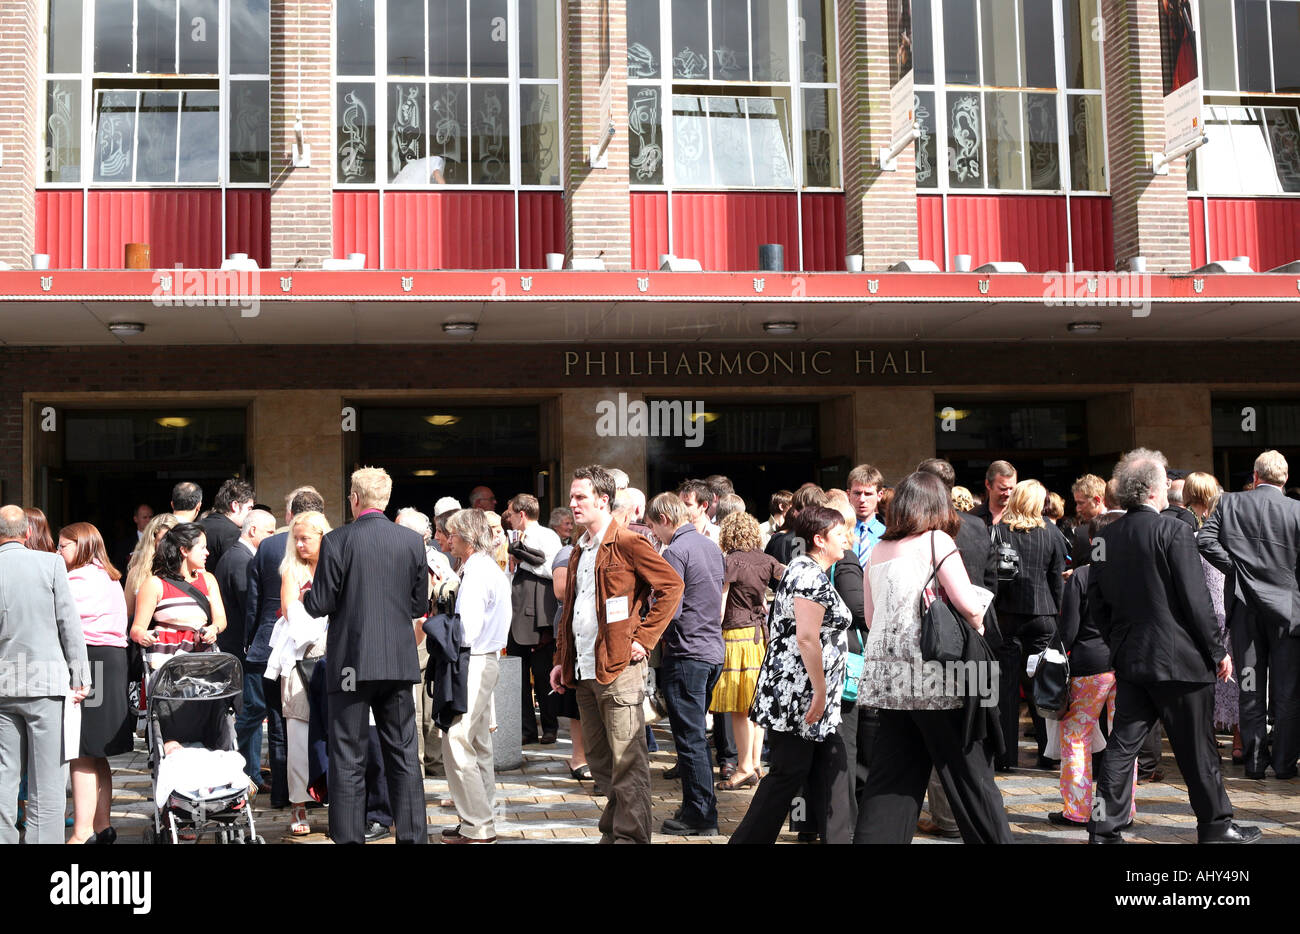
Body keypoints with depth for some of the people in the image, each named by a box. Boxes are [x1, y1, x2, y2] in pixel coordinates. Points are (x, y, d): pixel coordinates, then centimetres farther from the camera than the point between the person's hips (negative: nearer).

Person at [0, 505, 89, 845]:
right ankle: (44, 839, 0)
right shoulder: (51, 563, -4)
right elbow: (69, 623, -4)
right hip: (44, 678, -3)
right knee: (47, 775, 0)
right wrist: (80, 677, 1)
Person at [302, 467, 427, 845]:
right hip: (399, 661, 3)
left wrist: (306, 594, 14)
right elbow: (420, 605, 7)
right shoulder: (412, 541, 2)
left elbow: (321, 604, -8)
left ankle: (348, 836, 7)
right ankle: (413, 835, 14)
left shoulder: (337, 541, -9)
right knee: (404, 755, 11)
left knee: (348, 759, 4)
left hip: (351, 661, -3)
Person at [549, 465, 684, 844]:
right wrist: (561, 660, 20)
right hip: (583, 671, 8)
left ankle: (631, 835, 1)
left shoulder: (628, 543, -7)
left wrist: (644, 639, -12)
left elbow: (672, 586, -11)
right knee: (599, 761, 14)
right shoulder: (580, 551, 19)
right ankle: (613, 831, 25)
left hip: (618, 668, -8)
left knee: (626, 760, -5)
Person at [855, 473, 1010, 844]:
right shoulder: (936, 541, -4)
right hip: (934, 673, -6)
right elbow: (969, 604, -12)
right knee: (969, 774, 3)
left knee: (890, 777, 9)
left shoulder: (878, 550, 12)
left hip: (888, 675, 6)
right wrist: (978, 630, 7)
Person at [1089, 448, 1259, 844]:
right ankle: (1216, 825, 22)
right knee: (1196, 749, 8)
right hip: (1178, 659, -5)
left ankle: (1104, 826, 8)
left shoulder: (1107, 537, 3)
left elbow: (1097, 601, 8)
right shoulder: (1175, 533, -15)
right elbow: (1196, 600, -14)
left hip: (1129, 659, 6)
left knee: (1123, 744, 8)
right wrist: (1218, 651, -4)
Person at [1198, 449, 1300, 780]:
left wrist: (1235, 568, -2)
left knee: (1250, 690, 10)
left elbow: (1204, 540, -10)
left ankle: (1254, 760, 13)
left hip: (1244, 607, 2)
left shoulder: (1229, 503, -1)